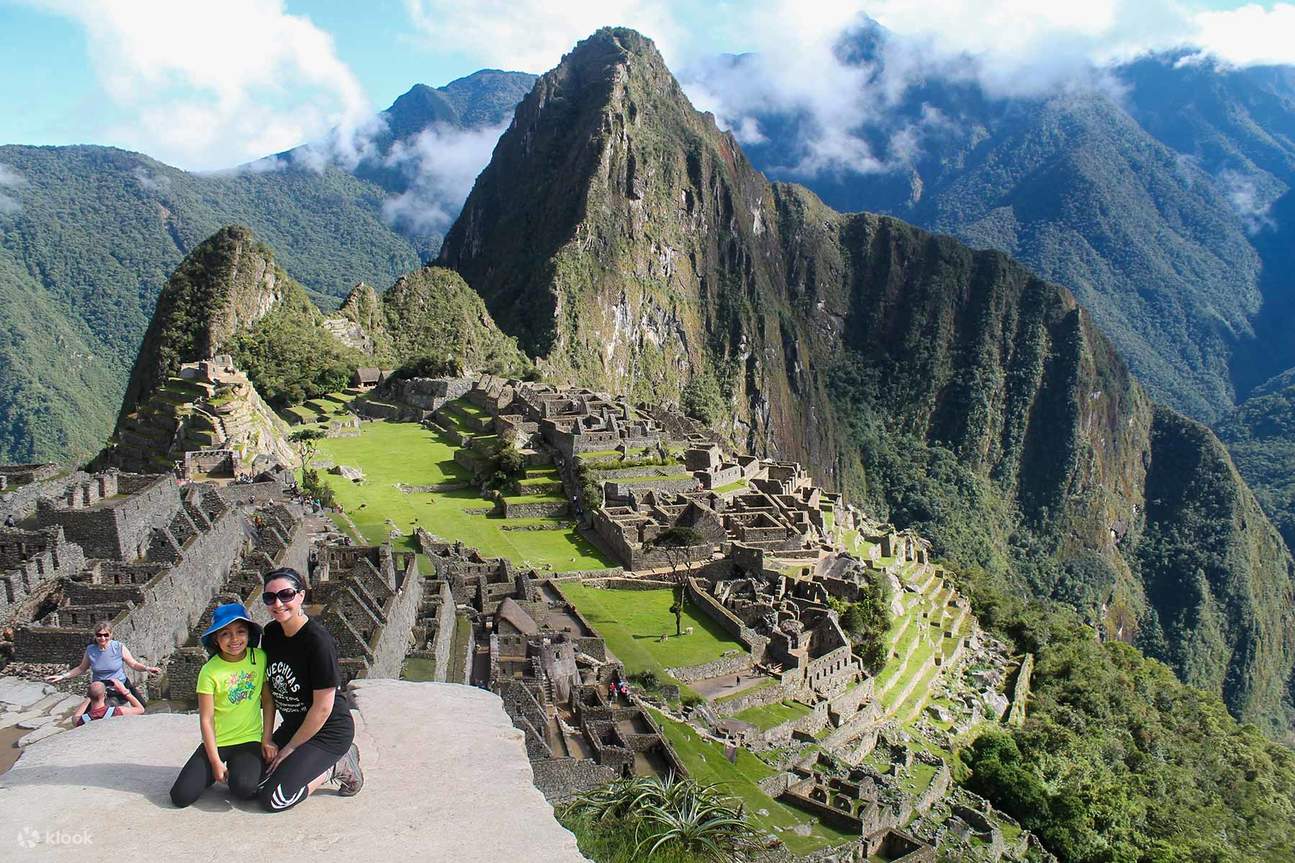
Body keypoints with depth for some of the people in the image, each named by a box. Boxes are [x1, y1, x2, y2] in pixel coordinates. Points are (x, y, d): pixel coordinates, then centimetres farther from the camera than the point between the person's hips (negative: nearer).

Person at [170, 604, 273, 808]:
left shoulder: (260, 658, -6)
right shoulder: (210, 671, -11)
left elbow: (268, 701, 1)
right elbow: (206, 719, -9)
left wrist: (267, 738, -4)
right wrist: (215, 762, -11)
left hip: (249, 740, 0)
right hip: (215, 742, 0)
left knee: (244, 789, -26)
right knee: (181, 796, -12)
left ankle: (239, 770, 8)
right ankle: (214, 773, 17)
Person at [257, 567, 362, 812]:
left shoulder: (318, 641, -25)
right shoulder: (271, 633, -2)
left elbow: (322, 708, -21)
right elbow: (269, 687, 9)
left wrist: (290, 748, -11)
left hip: (329, 732, -8)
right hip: (293, 725, 8)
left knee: (273, 798, -15)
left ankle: (337, 767, 4)